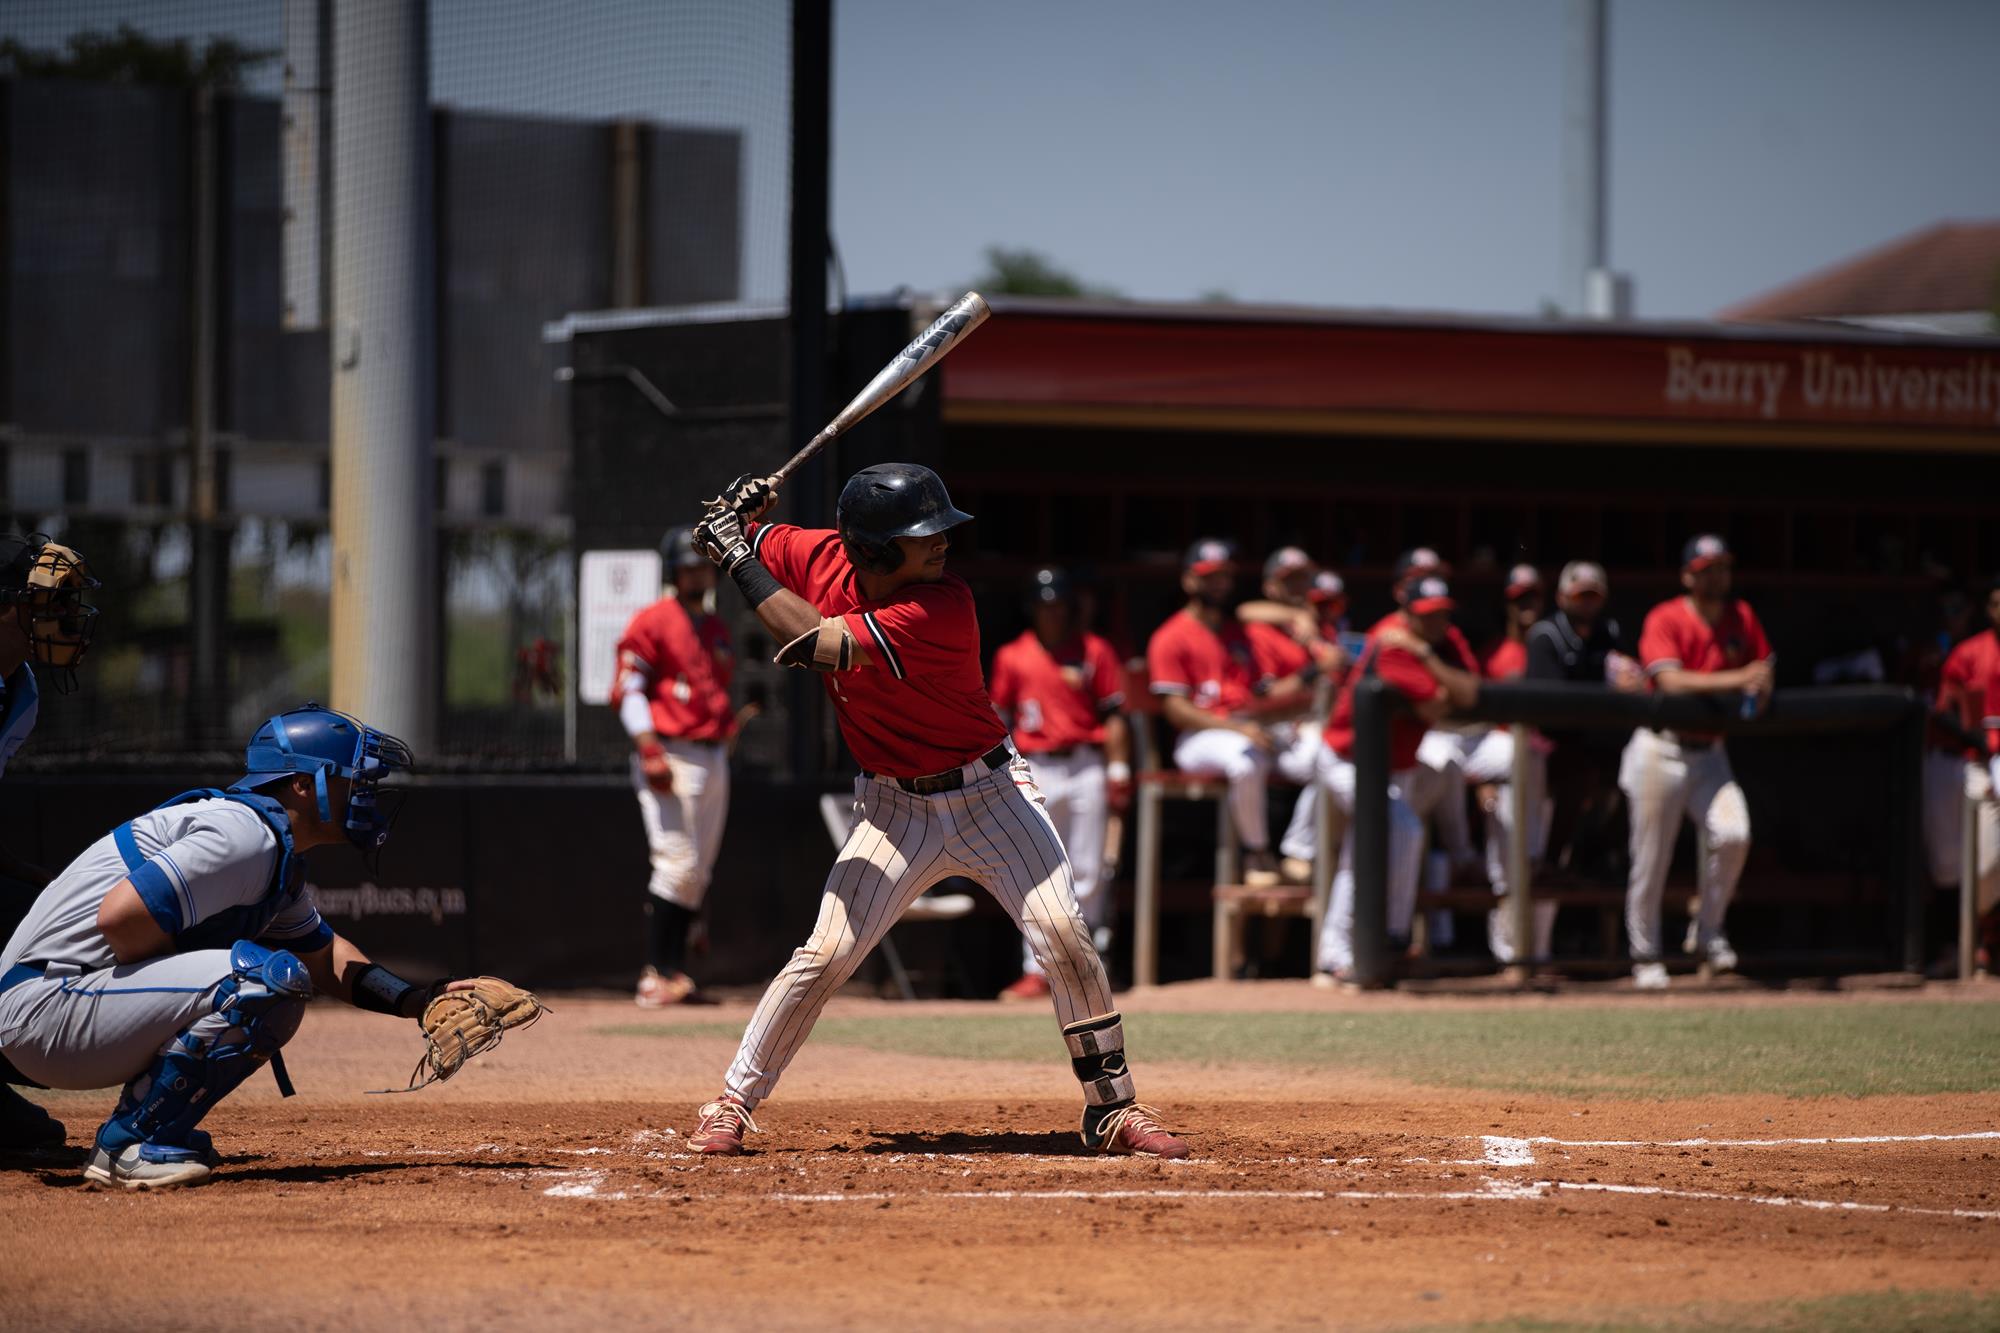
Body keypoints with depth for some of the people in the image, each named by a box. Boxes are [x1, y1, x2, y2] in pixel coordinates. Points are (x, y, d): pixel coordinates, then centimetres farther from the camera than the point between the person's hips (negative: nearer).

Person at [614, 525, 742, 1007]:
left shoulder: (716, 628, 20)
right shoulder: (651, 623, -4)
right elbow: (628, 691, -10)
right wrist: (650, 750, -19)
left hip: (713, 757, 8)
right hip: (671, 754, -8)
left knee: (698, 872, 6)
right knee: (678, 864, -14)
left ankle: (675, 974, 9)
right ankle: (657, 976, -12)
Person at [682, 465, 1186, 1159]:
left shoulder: (943, 607, -27)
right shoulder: (821, 558, -11)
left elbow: (818, 644, -35)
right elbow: (743, 542, 6)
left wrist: (739, 558, -27)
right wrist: (739, 519, -19)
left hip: (989, 792, -3)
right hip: (893, 808, 3)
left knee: (1064, 935, -14)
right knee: (825, 956, -6)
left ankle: (1113, 1107, 0)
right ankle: (732, 1103, 7)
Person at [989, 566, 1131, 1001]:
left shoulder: (1095, 652, 5)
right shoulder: (1012, 657, 8)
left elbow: (1113, 716, 3)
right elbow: (1000, 721, 11)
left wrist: (1118, 771, -4)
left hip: (1086, 768, -1)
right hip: (1036, 771, 1)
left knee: (1087, 875, 0)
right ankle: (1036, 971, -2)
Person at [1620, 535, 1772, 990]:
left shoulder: (1741, 618, 8)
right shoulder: (1665, 619, -9)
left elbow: (1763, 669, 15)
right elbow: (1672, 682, -22)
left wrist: (1760, 689, -10)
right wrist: (1736, 680, -28)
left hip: (1710, 751, 4)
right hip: (1661, 750, -4)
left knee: (1733, 835, -18)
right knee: (1651, 857, -1)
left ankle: (1709, 935, 0)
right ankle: (1645, 955, 14)